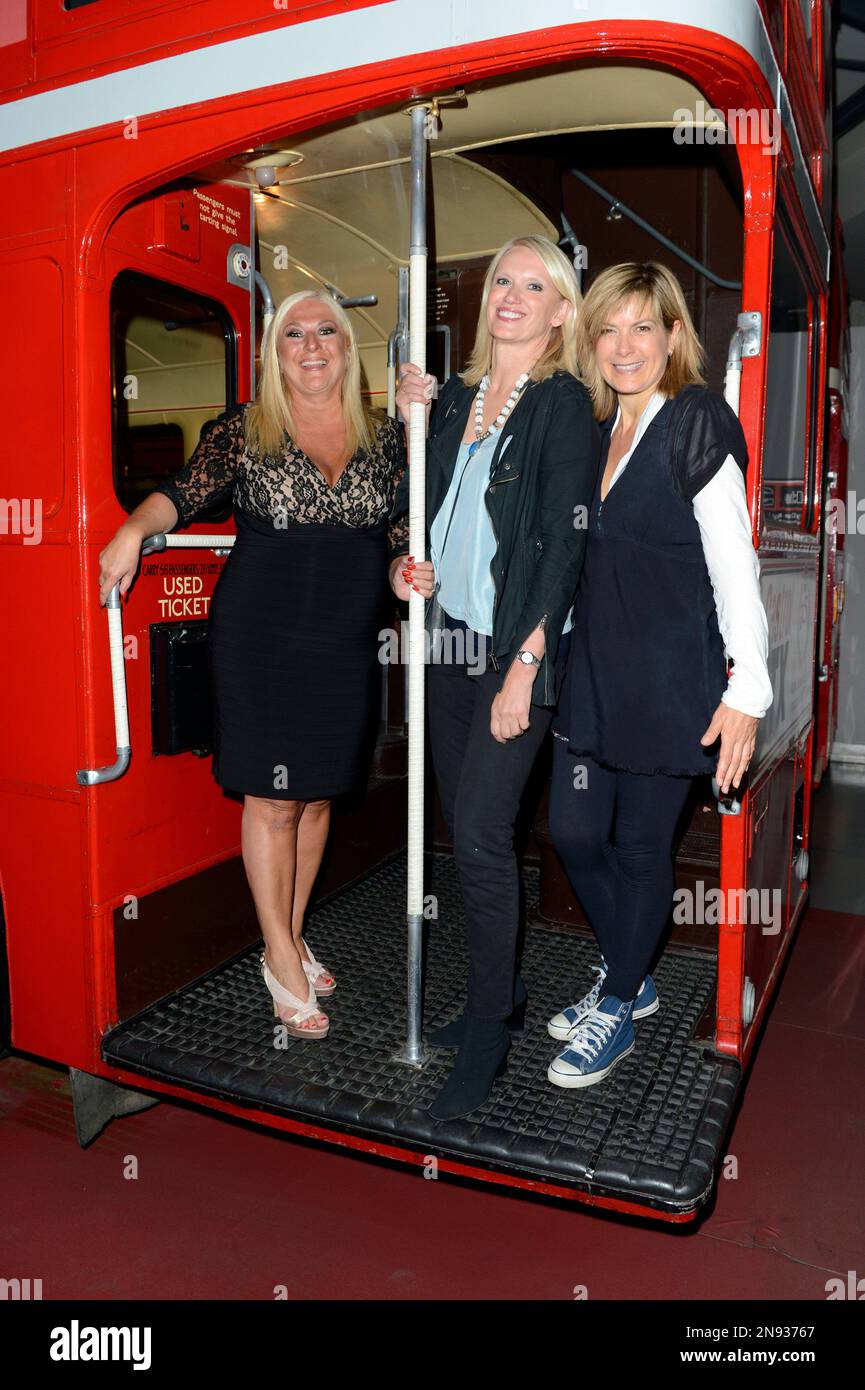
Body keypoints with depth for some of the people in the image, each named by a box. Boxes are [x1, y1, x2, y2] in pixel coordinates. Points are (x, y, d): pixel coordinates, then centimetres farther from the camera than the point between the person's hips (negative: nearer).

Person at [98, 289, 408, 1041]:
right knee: (272, 799, 1)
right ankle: (279, 955, 17)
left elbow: (402, 523, 15)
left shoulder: (385, 437, 9)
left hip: (347, 642, 3)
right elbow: (188, 491, -9)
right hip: (261, 638, -3)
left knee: (318, 794, 11)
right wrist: (135, 529, -27)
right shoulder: (243, 430, 1)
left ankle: (292, 934, 30)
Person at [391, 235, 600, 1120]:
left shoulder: (564, 404, -5)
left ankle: (488, 1035, 10)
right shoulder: (457, 396, 14)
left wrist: (524, 668, -17)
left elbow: (563, 546, -12)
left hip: (514, 648, -6)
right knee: (464, 826, 11)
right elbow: (416, 507, 19)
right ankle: (499, 988, 31)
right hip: (448, 636, 6)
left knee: (480, 834, -8)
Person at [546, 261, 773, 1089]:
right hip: (593, 670, 7)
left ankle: (616, 1011, 27)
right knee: (574, 833, 10)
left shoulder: (697, 425, -9)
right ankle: (628, 978, 34)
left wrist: (748, 691, -15)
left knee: (641, 844, 6)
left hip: (669, 679, -6)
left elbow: (734, 567, -12)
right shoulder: (596, 431, 11)